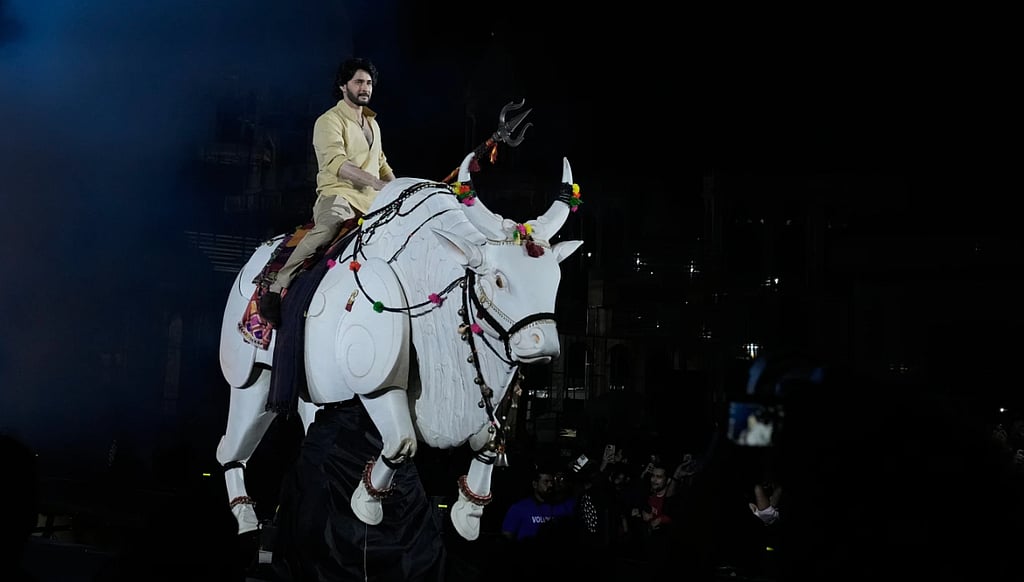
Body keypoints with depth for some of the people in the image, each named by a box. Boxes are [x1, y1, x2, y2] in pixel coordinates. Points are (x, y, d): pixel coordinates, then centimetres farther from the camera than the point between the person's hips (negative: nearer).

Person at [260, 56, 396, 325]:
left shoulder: (372, 123, 23)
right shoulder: (329, 121, -1)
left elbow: (382, 163, 33)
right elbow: (336, 163, -18)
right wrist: (376, 183, -27)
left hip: (371, 201, 8)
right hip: (338, 195, -8)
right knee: (329, 226, -38)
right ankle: (277, 288, -38)